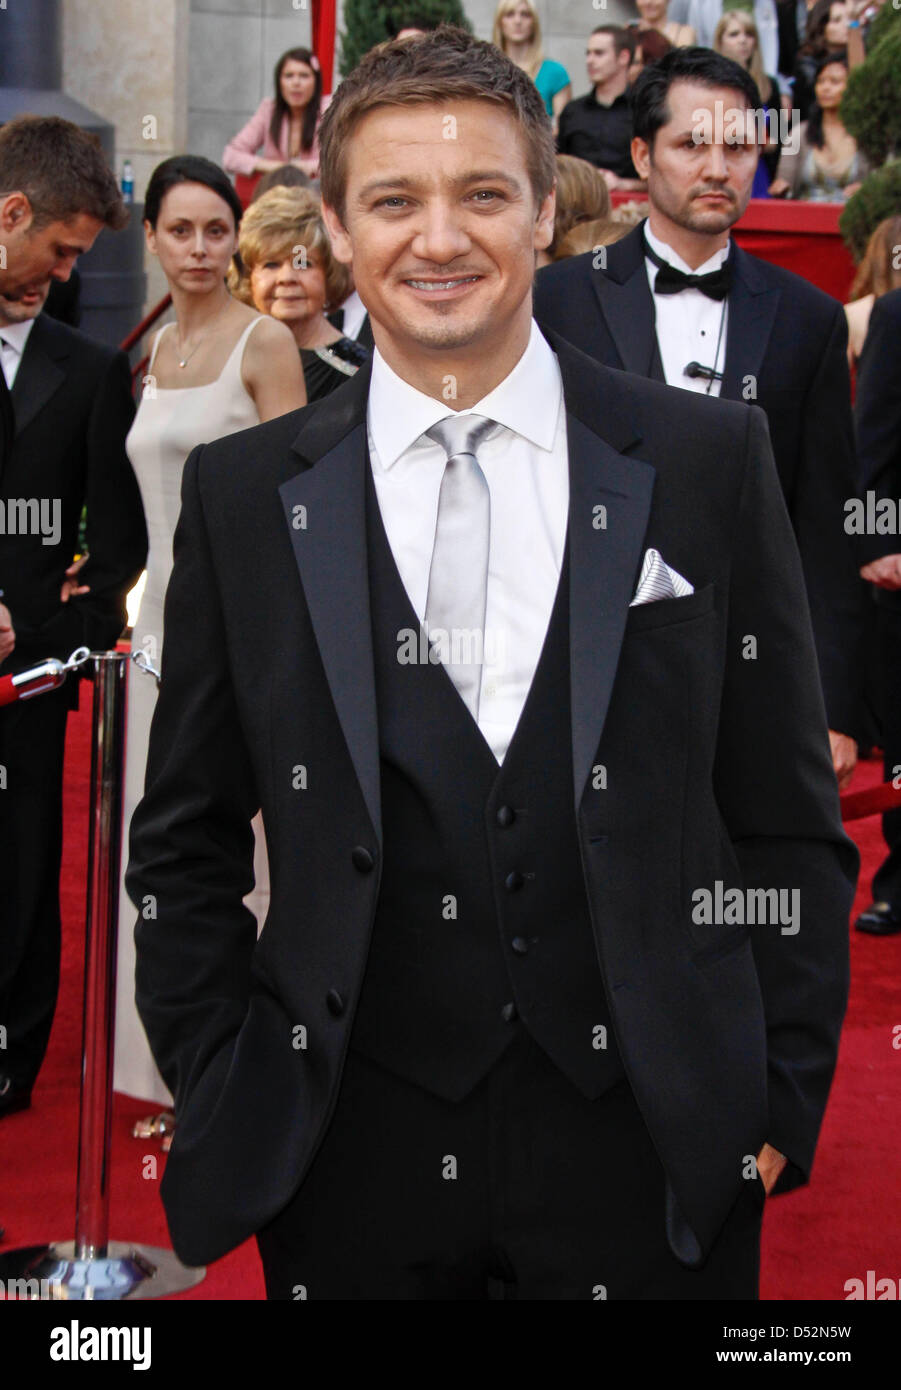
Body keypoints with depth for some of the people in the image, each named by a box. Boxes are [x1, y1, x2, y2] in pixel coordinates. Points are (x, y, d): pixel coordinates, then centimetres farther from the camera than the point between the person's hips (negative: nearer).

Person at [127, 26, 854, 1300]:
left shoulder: (709, 461, 0)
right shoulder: (243, 495, 2)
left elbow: (788, 822, 3)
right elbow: (185, 848, 7)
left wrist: (784, 1100, -1)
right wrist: (218, 1101, 1)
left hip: (647, 1146, 0)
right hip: (354, 1158, 1)